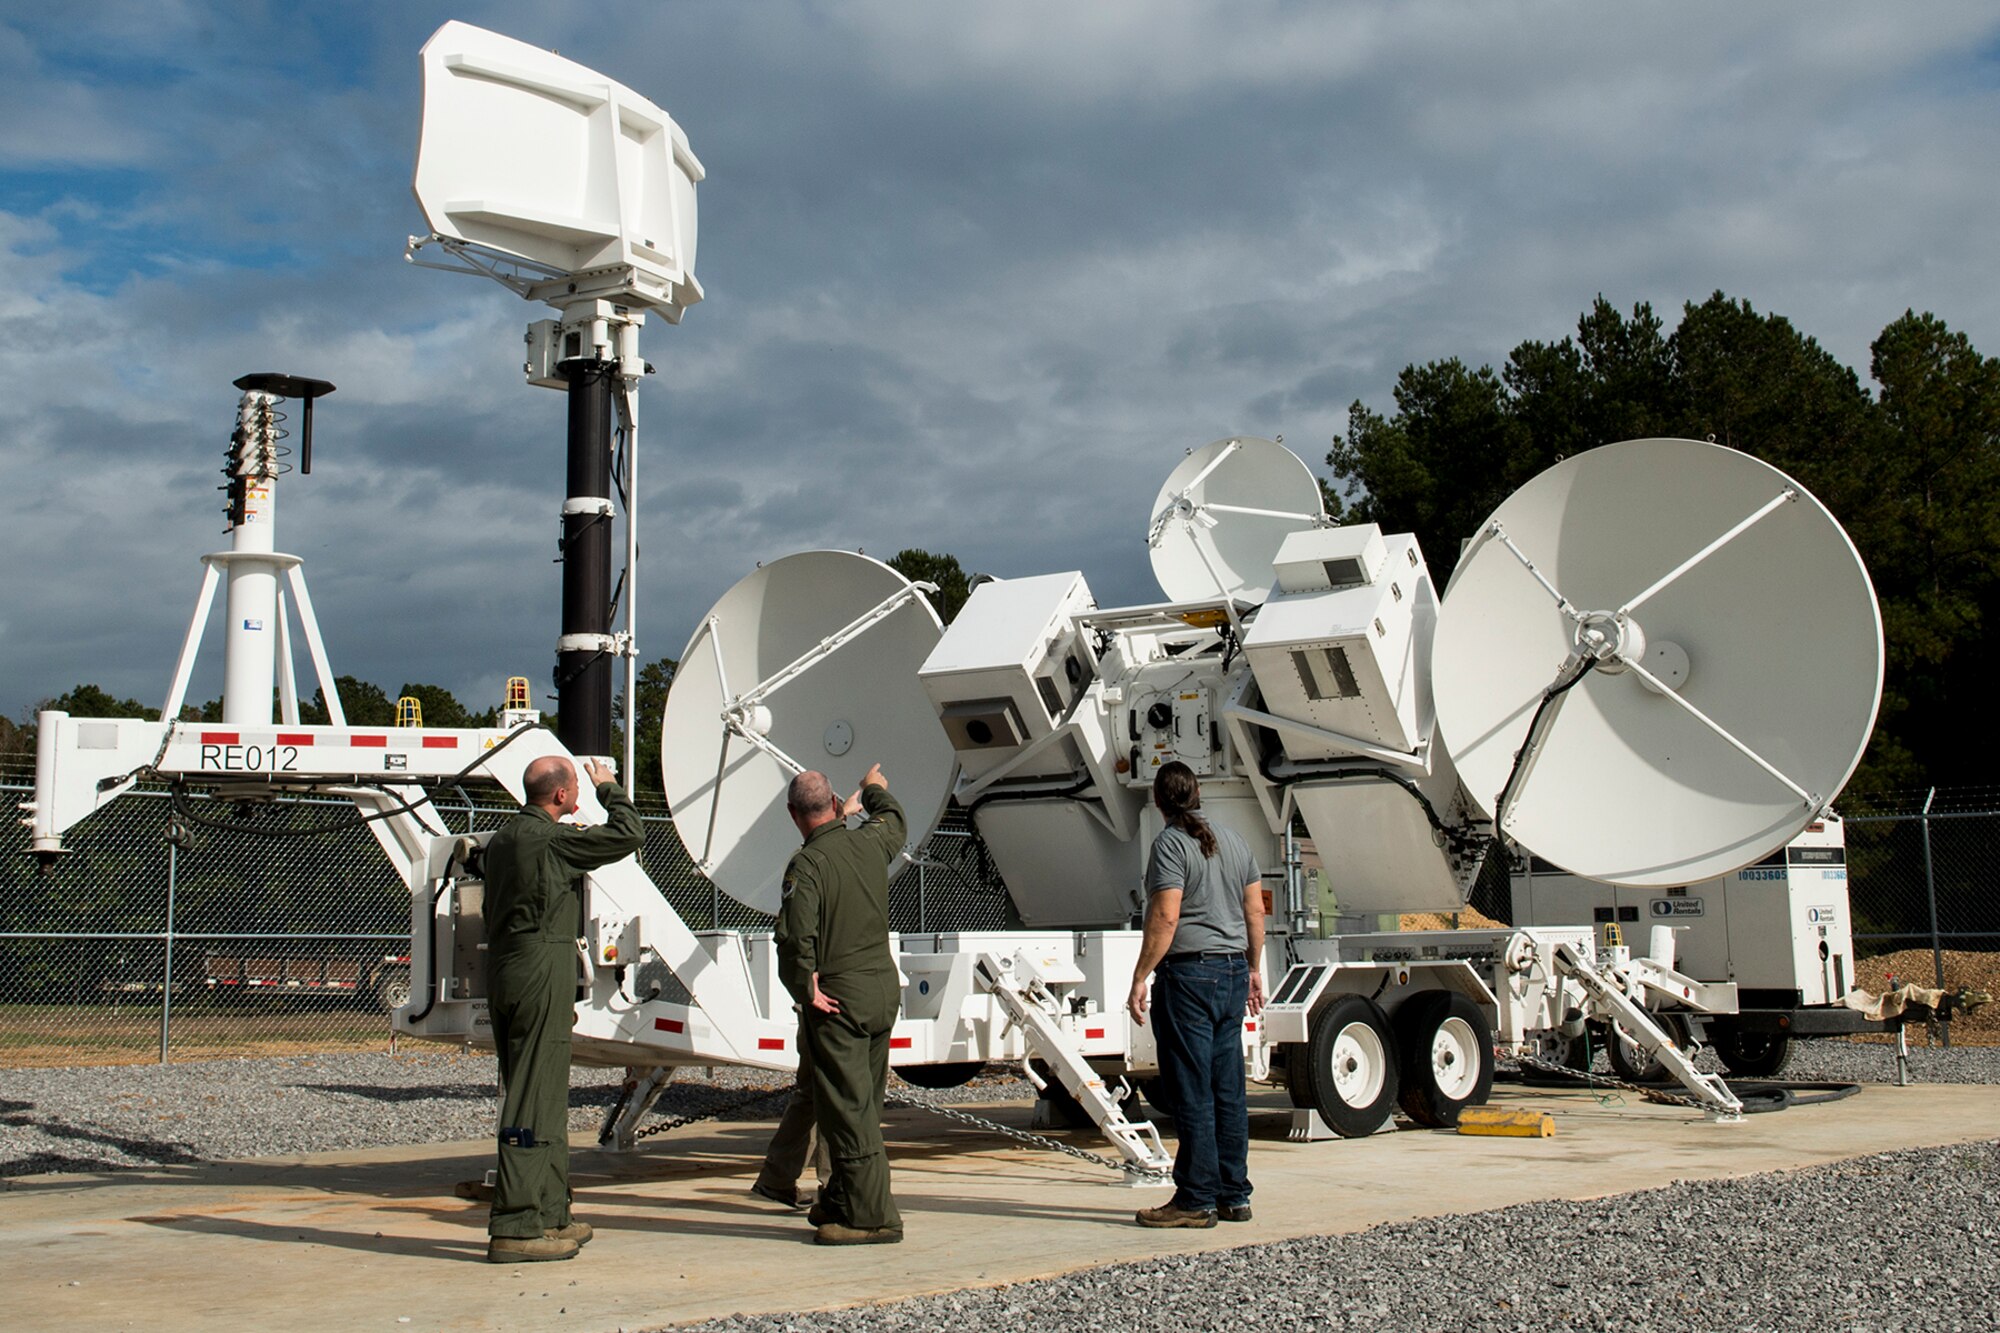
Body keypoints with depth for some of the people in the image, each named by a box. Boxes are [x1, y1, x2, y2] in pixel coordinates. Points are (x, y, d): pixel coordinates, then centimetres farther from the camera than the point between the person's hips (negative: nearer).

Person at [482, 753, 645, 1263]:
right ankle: (514, 1230, -6)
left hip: (503, 973, 10)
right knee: (533, 1106, -7)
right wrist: (609, 790, 8)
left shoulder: (503, 838, 16)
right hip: (541, 975, -10)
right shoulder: (550, 838, -14)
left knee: (544, 1101, 16)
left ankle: (550, 1215, 24)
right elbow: (628, 835, -10)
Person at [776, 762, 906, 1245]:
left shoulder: (806, 864, -15)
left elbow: (797, 937, -23)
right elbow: (893, 821, 29)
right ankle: (842, 1200, 29)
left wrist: (806, 991, -9)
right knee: (865, 1104, 16)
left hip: (838, 994, -7)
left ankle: (873, 1216, 0)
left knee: (847, 1108, -2)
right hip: (884, 986, 7)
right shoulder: (870, 842, 4)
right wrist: (874, 790, 48)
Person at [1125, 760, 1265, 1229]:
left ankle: (1196, 1200, 0)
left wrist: (1140, 978, -13)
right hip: (1232, 972, 8)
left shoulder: (1171, 844, -11)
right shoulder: (1233, 842, 13)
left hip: (1188, 974, -8)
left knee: (1192, 1093, -4)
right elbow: (1256, 912, 14)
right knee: (1228, 1090, 11)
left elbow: (1165, 918, -18)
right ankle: (1233, 1195, 16)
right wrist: (1253, 969, 22)